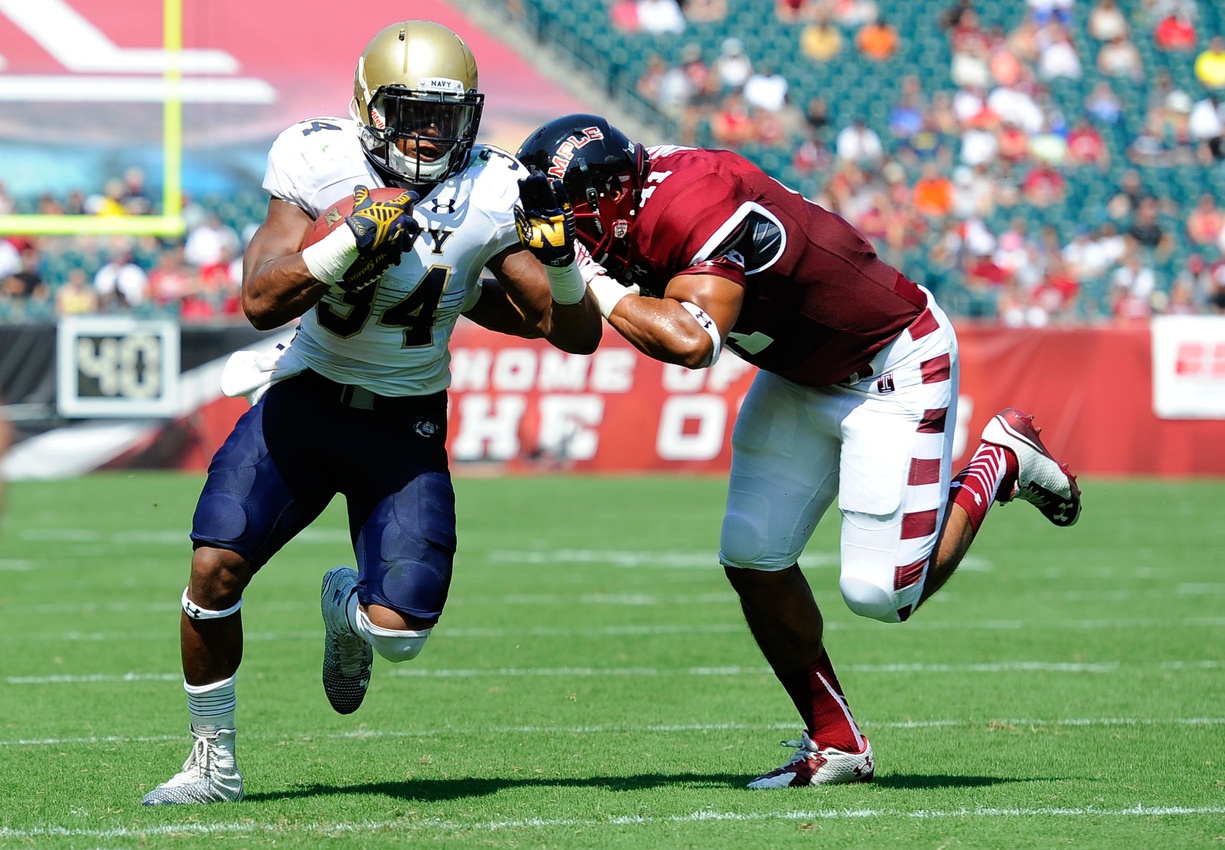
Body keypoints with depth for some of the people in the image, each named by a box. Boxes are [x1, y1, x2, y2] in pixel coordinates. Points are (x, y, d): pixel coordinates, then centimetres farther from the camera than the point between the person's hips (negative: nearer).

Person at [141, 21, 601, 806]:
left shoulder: (490, 197, -12)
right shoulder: (322, 167, -14)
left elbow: (576, 335, -10)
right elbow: (261, 301, -22)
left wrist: (556, 252, -28)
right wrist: (349, 243, -34)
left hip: (405, 426, 0)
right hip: (305, 397, 0)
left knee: (400, 631, -15)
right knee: (215, 566, -16)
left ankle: (347, 605, 25)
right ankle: (214, 763, 4)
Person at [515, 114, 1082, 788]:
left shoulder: (695, 208, -34)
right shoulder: (643, 190, -7)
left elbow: (693, 342, -46)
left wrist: (598, 284, -34)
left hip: (893, 370, -9)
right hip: (802, 373, 9)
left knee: (882, 594, -9)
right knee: (753, 559, 2)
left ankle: (998, 461, 14)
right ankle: (833, 743, 14)